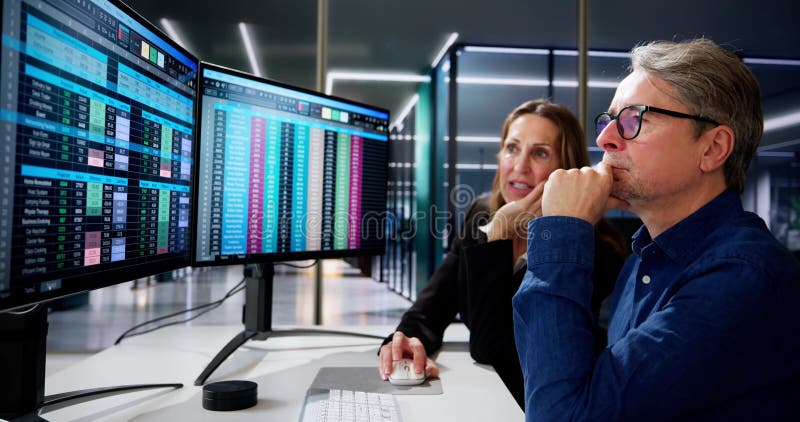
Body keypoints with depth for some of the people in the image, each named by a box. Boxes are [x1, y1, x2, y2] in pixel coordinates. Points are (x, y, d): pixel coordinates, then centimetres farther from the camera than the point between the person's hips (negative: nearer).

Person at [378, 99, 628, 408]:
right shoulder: (481, 214, 1)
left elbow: (491, 350, -22)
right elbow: (432, 305, -4)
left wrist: (500, 233, -25)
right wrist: (408, 339, -25)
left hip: (534, 406, -4)